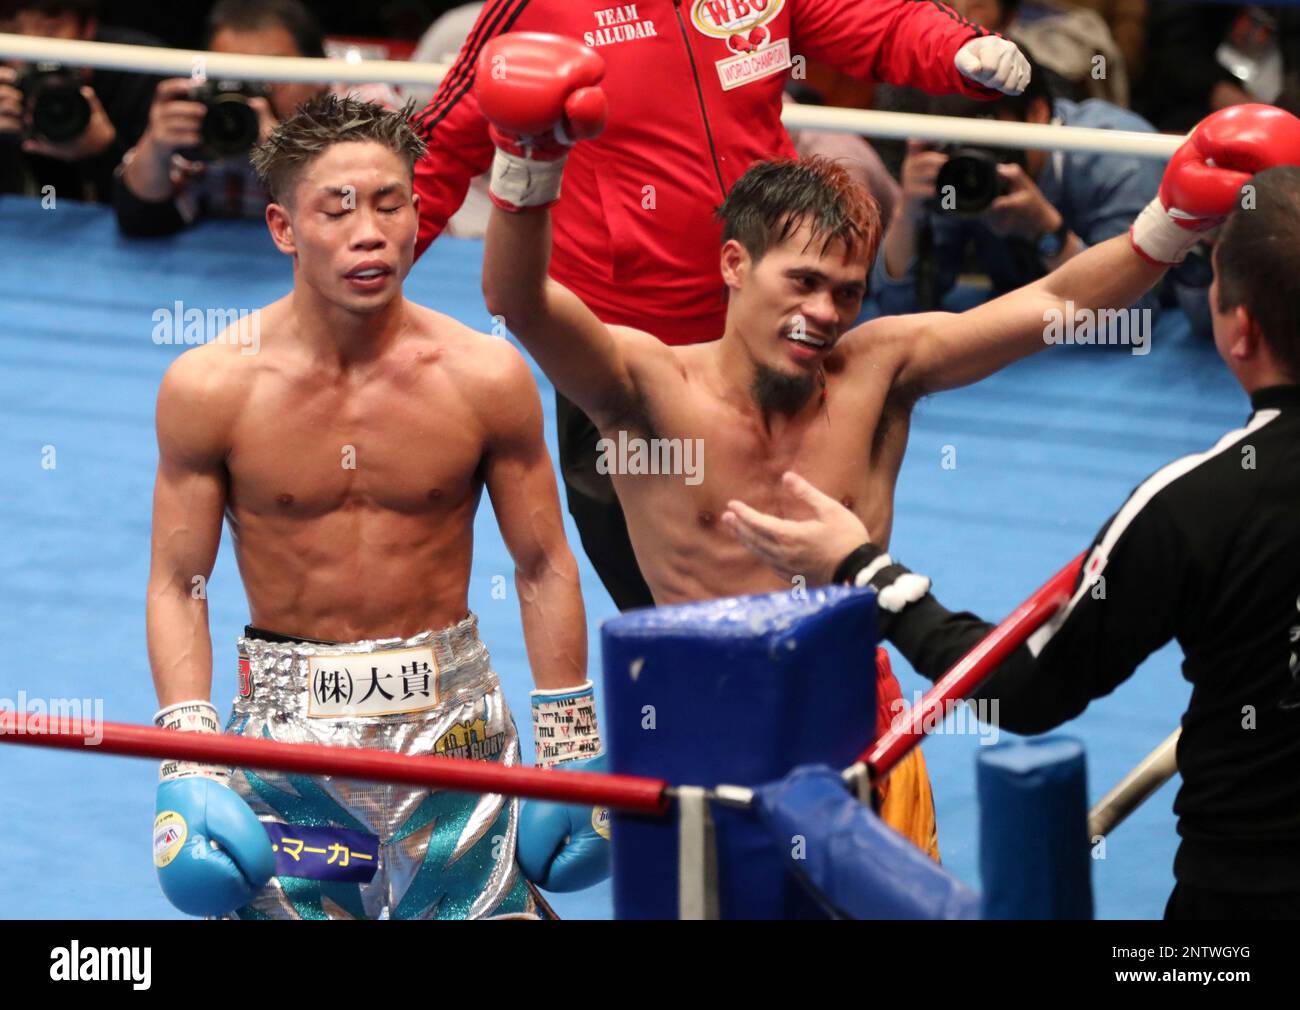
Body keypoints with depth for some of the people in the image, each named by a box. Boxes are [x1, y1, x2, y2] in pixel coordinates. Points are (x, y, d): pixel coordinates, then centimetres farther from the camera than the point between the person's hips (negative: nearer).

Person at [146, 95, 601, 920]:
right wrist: (186, 768, -11)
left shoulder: (486, 378, -6)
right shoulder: (209, 387, -8)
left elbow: (545, 567, 2)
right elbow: (178, 586, -2)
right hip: (285, 721, 0)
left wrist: (571, 752, 3)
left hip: (451, 718, 1)